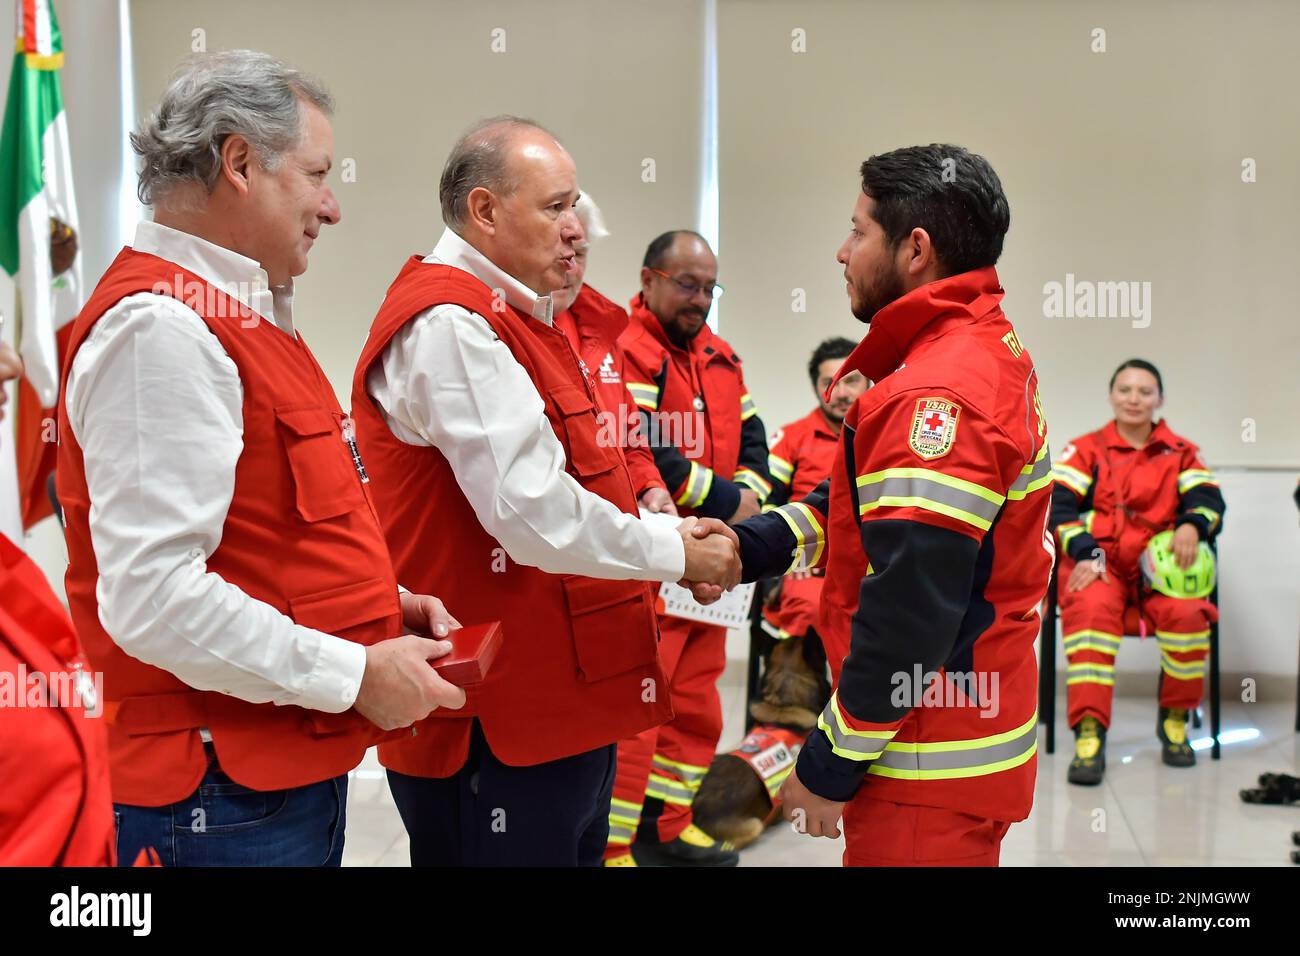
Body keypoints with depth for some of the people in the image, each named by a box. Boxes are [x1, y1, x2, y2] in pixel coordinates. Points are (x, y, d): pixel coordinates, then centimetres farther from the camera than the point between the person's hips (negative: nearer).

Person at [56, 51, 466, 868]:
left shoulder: (243, 312, 12)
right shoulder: (161, 325, -19)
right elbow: (152, 598, -27)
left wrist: (378, 604, 7)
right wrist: (354, 675, -19)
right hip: (225, 799, -9)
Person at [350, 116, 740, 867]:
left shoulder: (518, 320, 15)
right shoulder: (450, 324, -17)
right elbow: (533, 514, -25)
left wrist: (676, 533, 3)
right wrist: (674, 554, -11)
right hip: (501, 726, -10)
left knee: (581, 842, 18)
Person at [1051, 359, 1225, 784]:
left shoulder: (1181, 453, 18)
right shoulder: (1085, 450, 13)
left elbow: (1208, 498, 4)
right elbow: (1059, 505, 0)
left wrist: (1192, 525, -21)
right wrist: (1085, 553, -17)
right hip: (1098, 565, -1)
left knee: (1187, 612, -31)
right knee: (1091, 611, -35)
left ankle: (1174, 719, -8)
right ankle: (1089, 733, -37)